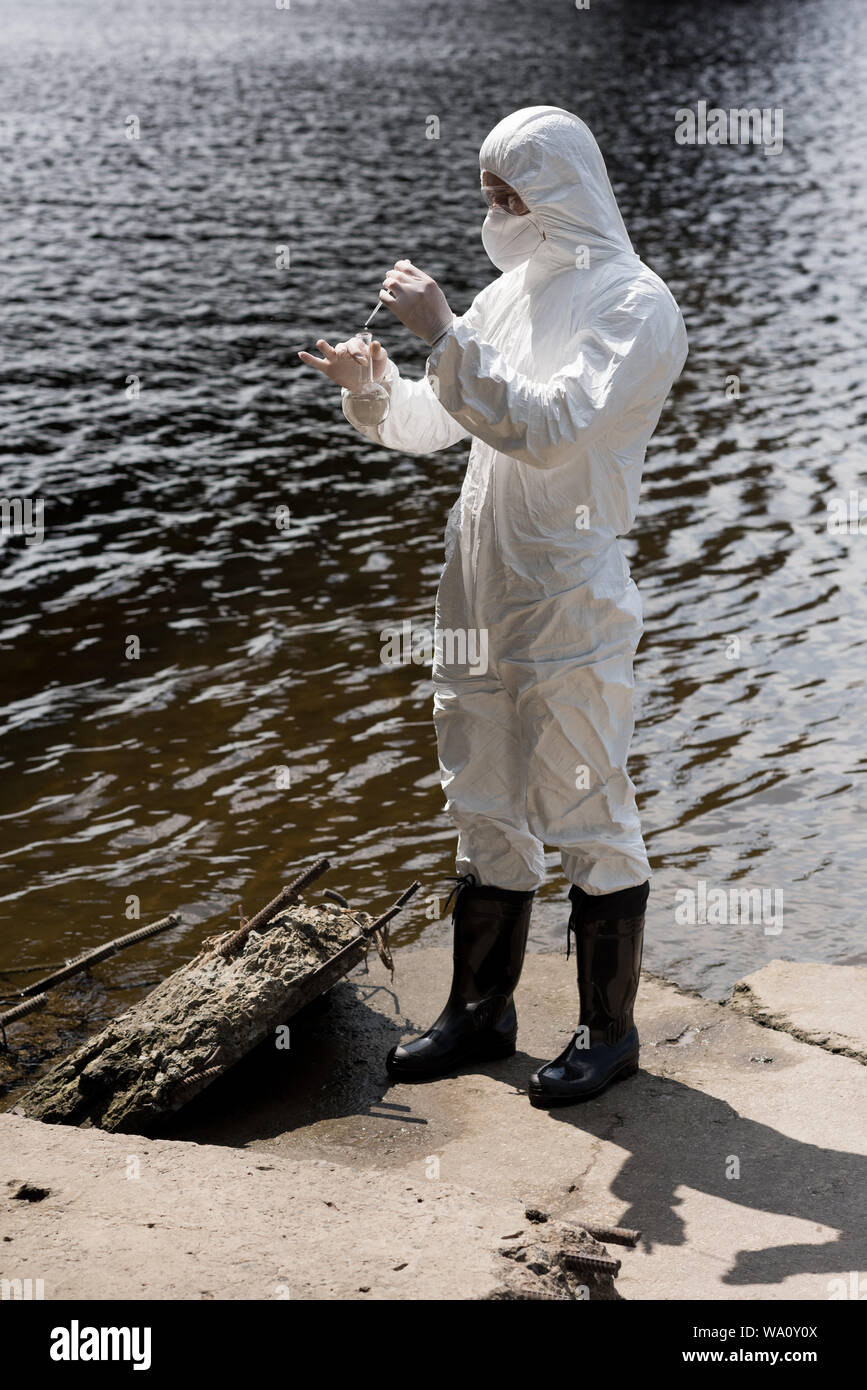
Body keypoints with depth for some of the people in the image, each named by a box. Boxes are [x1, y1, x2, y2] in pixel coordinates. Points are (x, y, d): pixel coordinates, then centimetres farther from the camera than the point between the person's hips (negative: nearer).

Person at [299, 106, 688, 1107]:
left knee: (586, 813, 3)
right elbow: (434, 423, 14)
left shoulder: (635, 306, -11)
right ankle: (481, 1012, 28)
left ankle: (609, 1030, 18)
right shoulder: (512, 293, 11)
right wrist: (374, 386, -6)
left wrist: (444, 335, -26)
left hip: (570, 601, -7)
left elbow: (548, 427, -24)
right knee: (485, 810, 15)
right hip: (481, 592, 7)